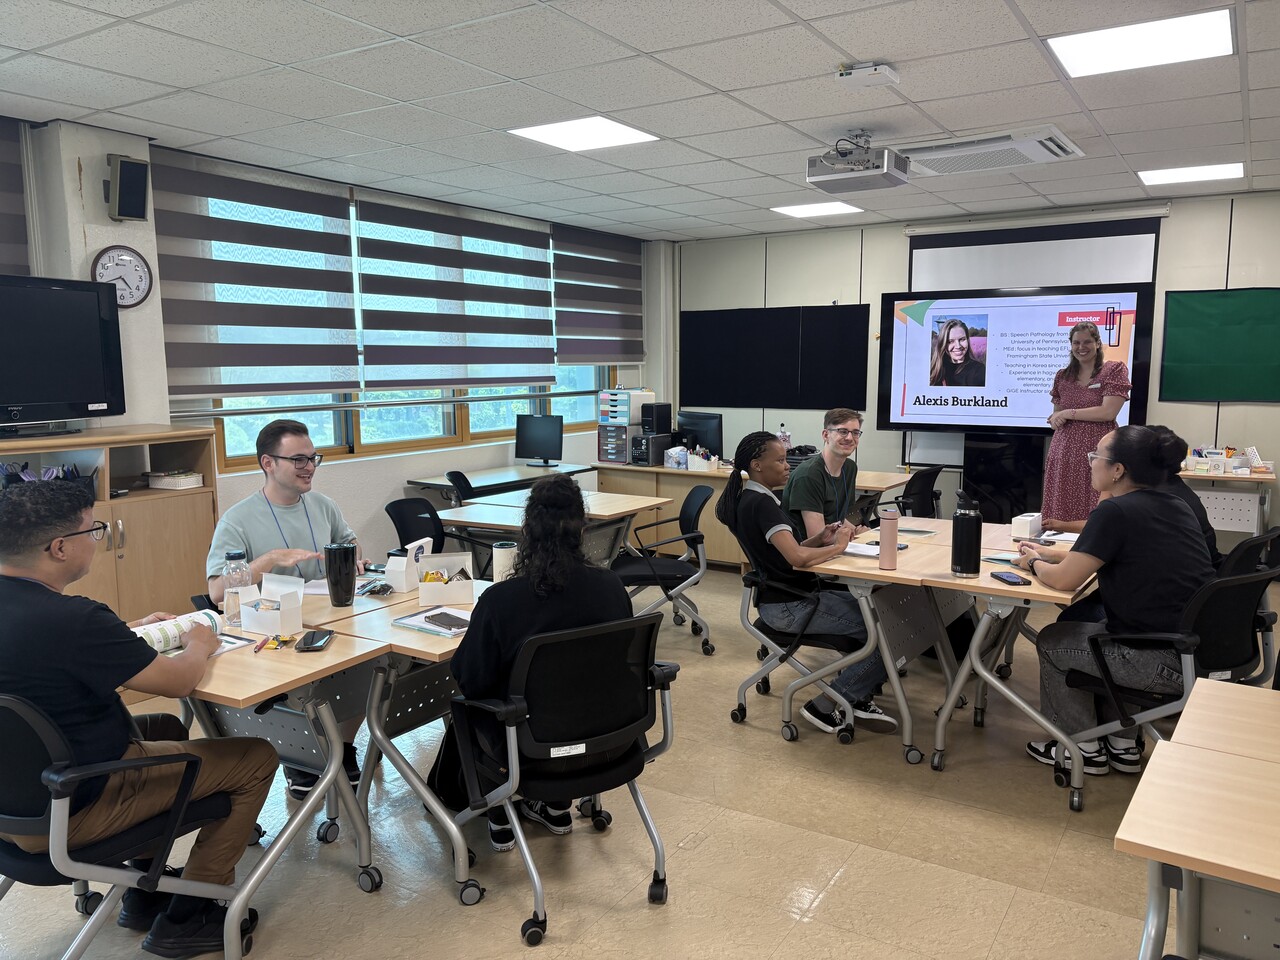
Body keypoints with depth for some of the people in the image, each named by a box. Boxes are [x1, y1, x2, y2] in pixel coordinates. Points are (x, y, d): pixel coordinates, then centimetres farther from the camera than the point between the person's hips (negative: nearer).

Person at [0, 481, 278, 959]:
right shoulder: (69, 618, -31)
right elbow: (177, 681, -20)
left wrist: (130, 632, 13)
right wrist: (198, 646, 1)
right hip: (65, 816, -9)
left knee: (167, 727, 30)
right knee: (257, 759, -1)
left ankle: (145, 891, 33)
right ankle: (182, 920, 12)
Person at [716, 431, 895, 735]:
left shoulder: (750, 499, 9)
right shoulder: (761, 504, -21)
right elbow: (797, 558, -31)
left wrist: (820, 539, -2)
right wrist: (837, 546, -14)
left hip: (795, 596, 10)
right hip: (790, 607, -10)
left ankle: (857, 697, 16)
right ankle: (825, 706, 0)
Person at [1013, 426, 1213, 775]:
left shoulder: (1115, 511, -18)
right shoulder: (1174, 506, 9)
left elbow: (1064, 580, -15)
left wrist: (1034, 563, 6)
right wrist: (1049, 553, 22)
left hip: (1168, 663, -8)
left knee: (1051, 642, 11)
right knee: (1083, 624, 28)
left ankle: (1085, 748, 24)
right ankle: (1123, 744, 32)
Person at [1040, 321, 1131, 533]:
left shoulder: (1115, 370, 0)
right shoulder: (1062, 375, 15)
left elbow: (1108, 412, -11)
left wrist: (1067, 413, -6)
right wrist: (1056, 418, -2)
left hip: (1097, 450, -4)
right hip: (1064, 451, 5)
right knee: (1059, 514, 0)